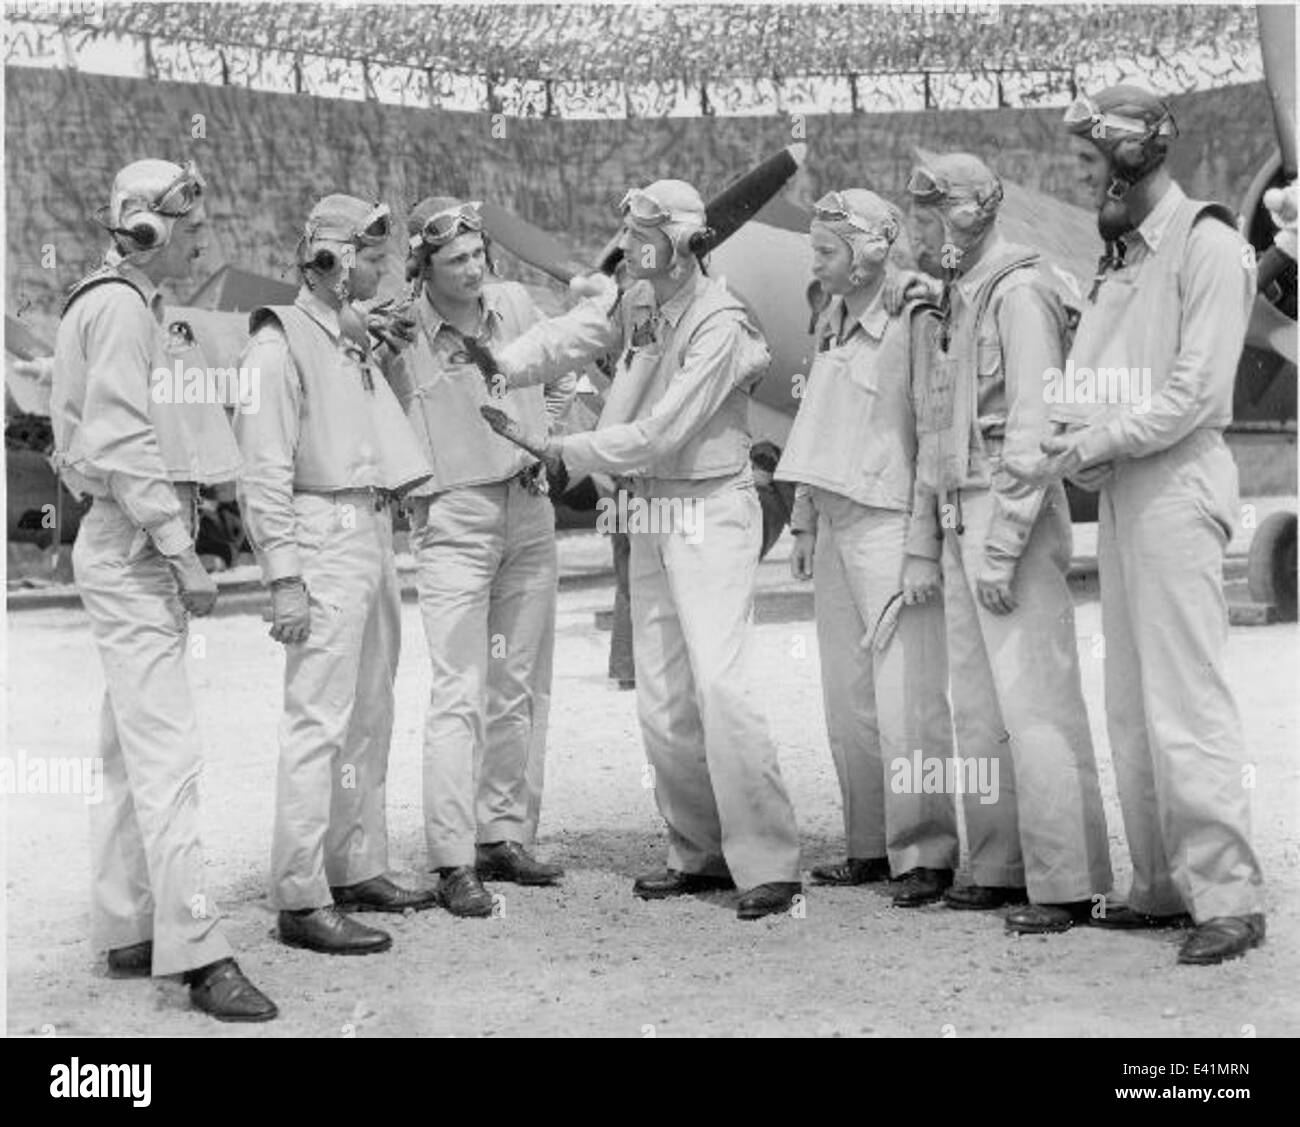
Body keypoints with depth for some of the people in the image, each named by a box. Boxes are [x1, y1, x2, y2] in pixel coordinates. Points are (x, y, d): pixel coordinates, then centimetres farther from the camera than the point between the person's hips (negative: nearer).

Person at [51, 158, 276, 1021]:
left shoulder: (134, 305, 18)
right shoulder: (118, 307, -12)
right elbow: (121, 445, -19)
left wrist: (176, 543, 13)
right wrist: (182, 553, -20)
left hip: (139, 551, 11)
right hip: (132, 548, -11)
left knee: (131, 751, 13)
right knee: (168, 754, -12)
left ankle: (128, 930, 20)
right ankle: (196, 950, -13)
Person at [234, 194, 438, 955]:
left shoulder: (357, 339, 17)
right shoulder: (282, 342, -9)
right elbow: (263, 471, -14)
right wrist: (284, 576, -18)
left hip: (375, 531, 9)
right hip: (324, 536, -9)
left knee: (370, 718, 14)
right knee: (319, 721, -9)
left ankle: (359, 869, 24)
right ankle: (301, 901, -5)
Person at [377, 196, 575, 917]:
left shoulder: (513, 302, 3)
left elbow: (563, 375, 19)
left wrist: (543, 431, 8)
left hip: (530, 508, 6)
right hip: (454, 520, -6)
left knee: (521, 687, 11)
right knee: (459, 694, -9)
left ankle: (506, 837, 21)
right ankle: (453, 863, -5)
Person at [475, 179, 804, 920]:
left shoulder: (719, 324, -17)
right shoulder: (636, 301, 6)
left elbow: (658, 434, -20)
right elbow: (571, 336, -4)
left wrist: (559, 451, -18)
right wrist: (502, 365, -22)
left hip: (711, 511, -8)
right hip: (651, 516, 8)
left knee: (720, 684, -17)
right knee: (661, 700, 9)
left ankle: (769, 864, -12)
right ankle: (703, 855, 20)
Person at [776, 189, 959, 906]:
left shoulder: (913, 321, -11)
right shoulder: (833, 326, 15)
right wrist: (804, 524, 20)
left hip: (890, 524, -9)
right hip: (836, 526, 9)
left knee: (906, 700, -8)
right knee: (848, 702, 11)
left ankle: (925, 854, -1)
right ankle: (869, 847, 20)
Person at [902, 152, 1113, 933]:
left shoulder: (1018, 292, -9)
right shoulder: (953, 302, 19)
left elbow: (1033, 428, -16)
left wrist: (1002, 547, -19)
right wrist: (924, 546, 18)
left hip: (1012, 516, -9)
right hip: (961, 517, 9)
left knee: (1034, 702, -8)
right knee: (978, 706, 9)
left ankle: (1067, 882, -4)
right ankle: (999, 868, 16)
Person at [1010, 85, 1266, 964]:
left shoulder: (1207, 243, -8)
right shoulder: (1123, 256, 18)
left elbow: (1197, 391, -15)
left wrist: (1097, 440, -14)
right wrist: (1078, 440, -2)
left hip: (1177, 487, -9)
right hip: (1120, 492, 9)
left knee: (1185, 700, -9)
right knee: (1132, 704, 10)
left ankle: (1230, 896, -4)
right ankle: (1164, 885, 17)